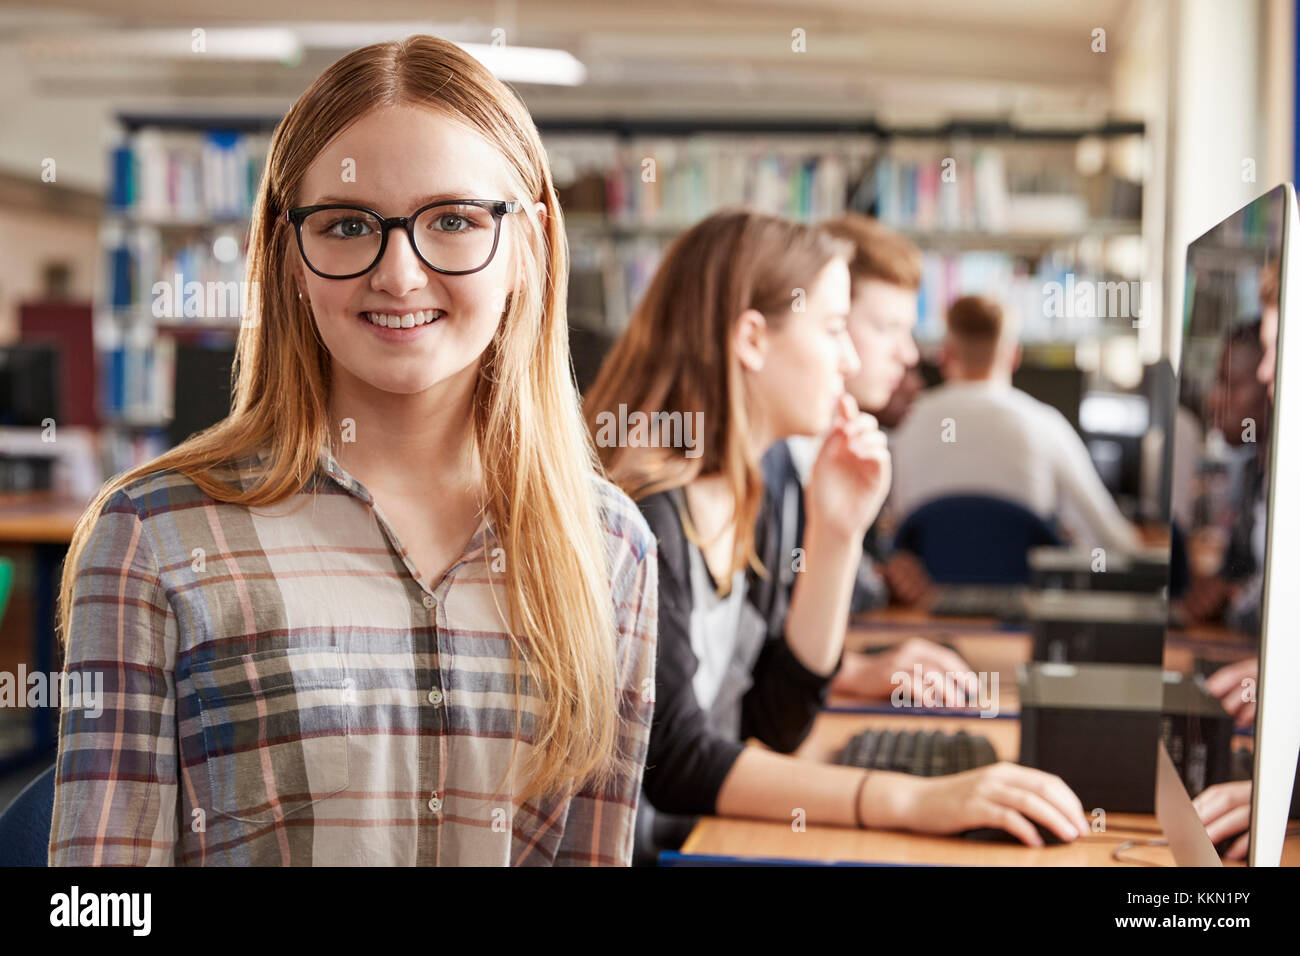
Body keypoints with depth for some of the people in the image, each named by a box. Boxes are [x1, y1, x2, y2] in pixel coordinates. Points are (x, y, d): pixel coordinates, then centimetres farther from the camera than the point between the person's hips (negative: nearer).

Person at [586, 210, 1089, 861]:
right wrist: (912, 800, -30)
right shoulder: (637, 507, -19)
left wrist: (836, 534, -1)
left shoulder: (749, 504, 8)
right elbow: (674, 764, -24)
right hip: (626, 850, -8)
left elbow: (778, 722, 8)